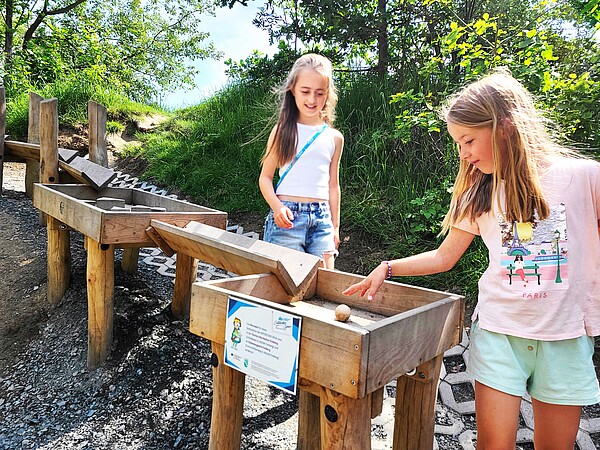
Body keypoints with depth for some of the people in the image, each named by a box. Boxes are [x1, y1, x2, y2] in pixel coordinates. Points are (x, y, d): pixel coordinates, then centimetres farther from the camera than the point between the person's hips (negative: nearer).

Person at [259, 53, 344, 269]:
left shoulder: (334, 138, 11)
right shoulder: (283, 131, 2)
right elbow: (265, 177, 3)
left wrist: (335, 226, 17)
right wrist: (277, 207, -15)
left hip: (322, 218, 3)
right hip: (287, 216, -3)